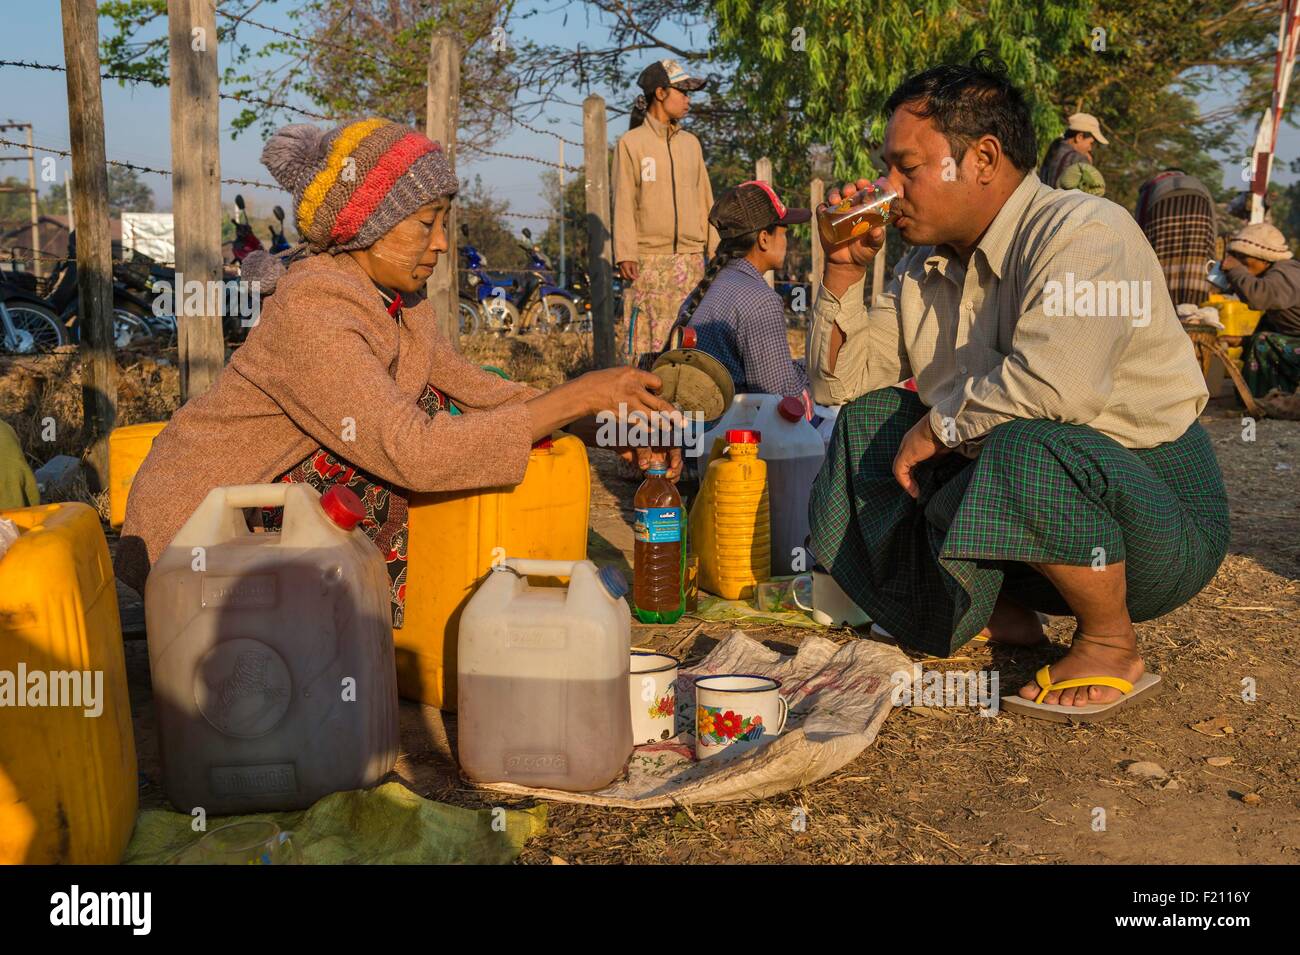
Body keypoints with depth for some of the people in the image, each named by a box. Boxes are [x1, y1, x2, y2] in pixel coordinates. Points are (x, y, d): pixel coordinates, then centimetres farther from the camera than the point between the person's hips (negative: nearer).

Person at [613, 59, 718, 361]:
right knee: (646, 337, -6)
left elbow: (704, 198, 16)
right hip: (648, 259, -4)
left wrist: (715, 249, 9)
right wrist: (625, 255, -11)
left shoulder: (691, 143, 16)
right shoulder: (631, 143, 2)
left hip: (690, 259, 4)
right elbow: (624, 203, -2)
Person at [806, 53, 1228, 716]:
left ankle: (1111, 643, -9)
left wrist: (939, 424, -21)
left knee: (1023, 446, -38)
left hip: (1162, 513, -8)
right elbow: (838, 381, 10)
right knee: (869, 417, 0)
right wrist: (843, 270, -3)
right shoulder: (926, 265, 7)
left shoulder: (1083, 232, -19)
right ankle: (998, 612, 6)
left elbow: (1056, 381, -38)